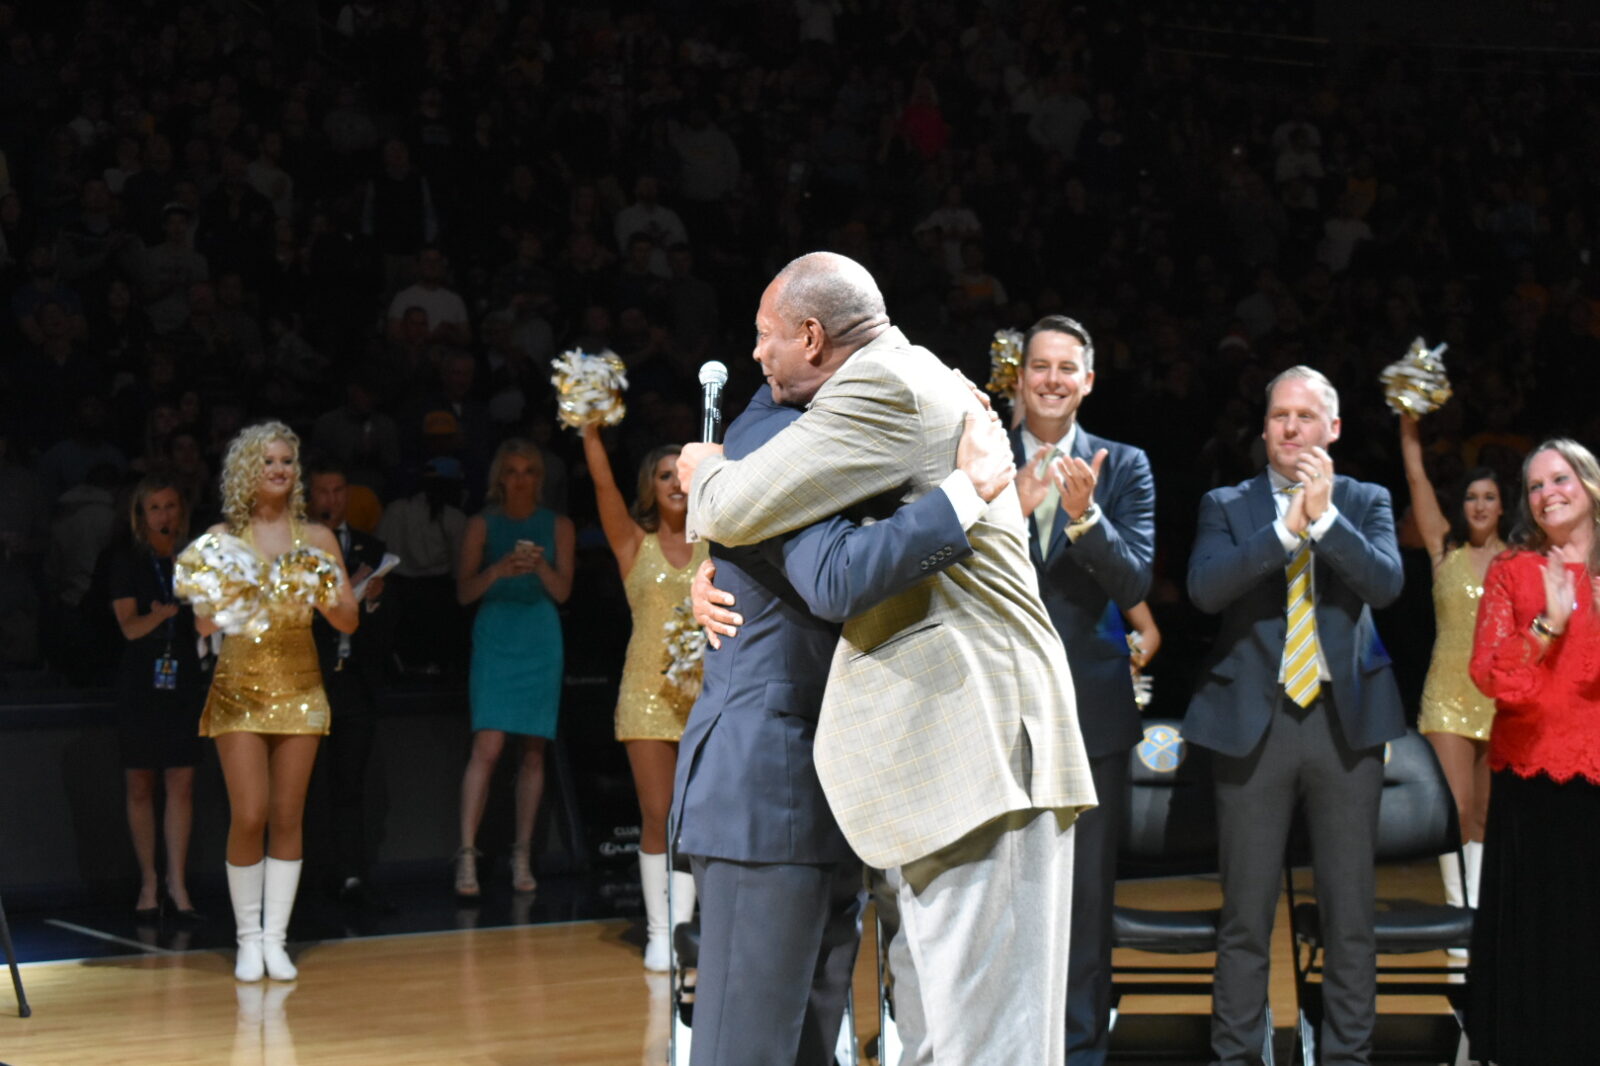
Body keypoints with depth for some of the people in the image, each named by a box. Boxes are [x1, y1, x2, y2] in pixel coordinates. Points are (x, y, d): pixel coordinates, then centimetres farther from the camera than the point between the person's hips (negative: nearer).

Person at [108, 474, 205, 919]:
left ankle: (177, 882, 0)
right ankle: (149, 883, 10)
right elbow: (130, 627, -8)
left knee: (182, 783, -4)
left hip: (185, 680, 1)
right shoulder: (127, 561, 2)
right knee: (140, 785, 2)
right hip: (141, 681, -1)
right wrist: (162, 613, -26)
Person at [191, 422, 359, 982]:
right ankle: (249, 938, 4)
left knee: (288, 818, 1)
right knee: (249, 815, -8)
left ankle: (275, 938, 7)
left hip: (299, 686, 2)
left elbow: (349, 622, 4)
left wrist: (330, 598, -17)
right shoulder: (222, 537, 2)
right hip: (239, 688, -2)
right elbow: (203, 624, -3)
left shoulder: (316, 537, 6)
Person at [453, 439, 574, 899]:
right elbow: (464, 592, 0)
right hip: (494, 634, -2)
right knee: (487, 745, -14)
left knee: (534, 751, 3)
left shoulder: (558, 526, 9)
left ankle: (522, 853, 11)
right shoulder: (482, 524, 5)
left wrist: (541, 567, -17)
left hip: (540, 638, 2)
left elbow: (563, 590, 2)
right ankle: (467, 853, -16)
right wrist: (498, 570, -17)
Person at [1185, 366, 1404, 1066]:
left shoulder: (1365, 502, 9)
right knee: (1245, 912, 3)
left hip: (1345, 719, 1)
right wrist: (1287, 527, -17)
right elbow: (1205, 588, -10)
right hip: (1253, 719, -1)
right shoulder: (1227, 505, 7)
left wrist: (1325, 516, -18)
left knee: (1350, 912, 4)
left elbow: (1386, 583, -8)